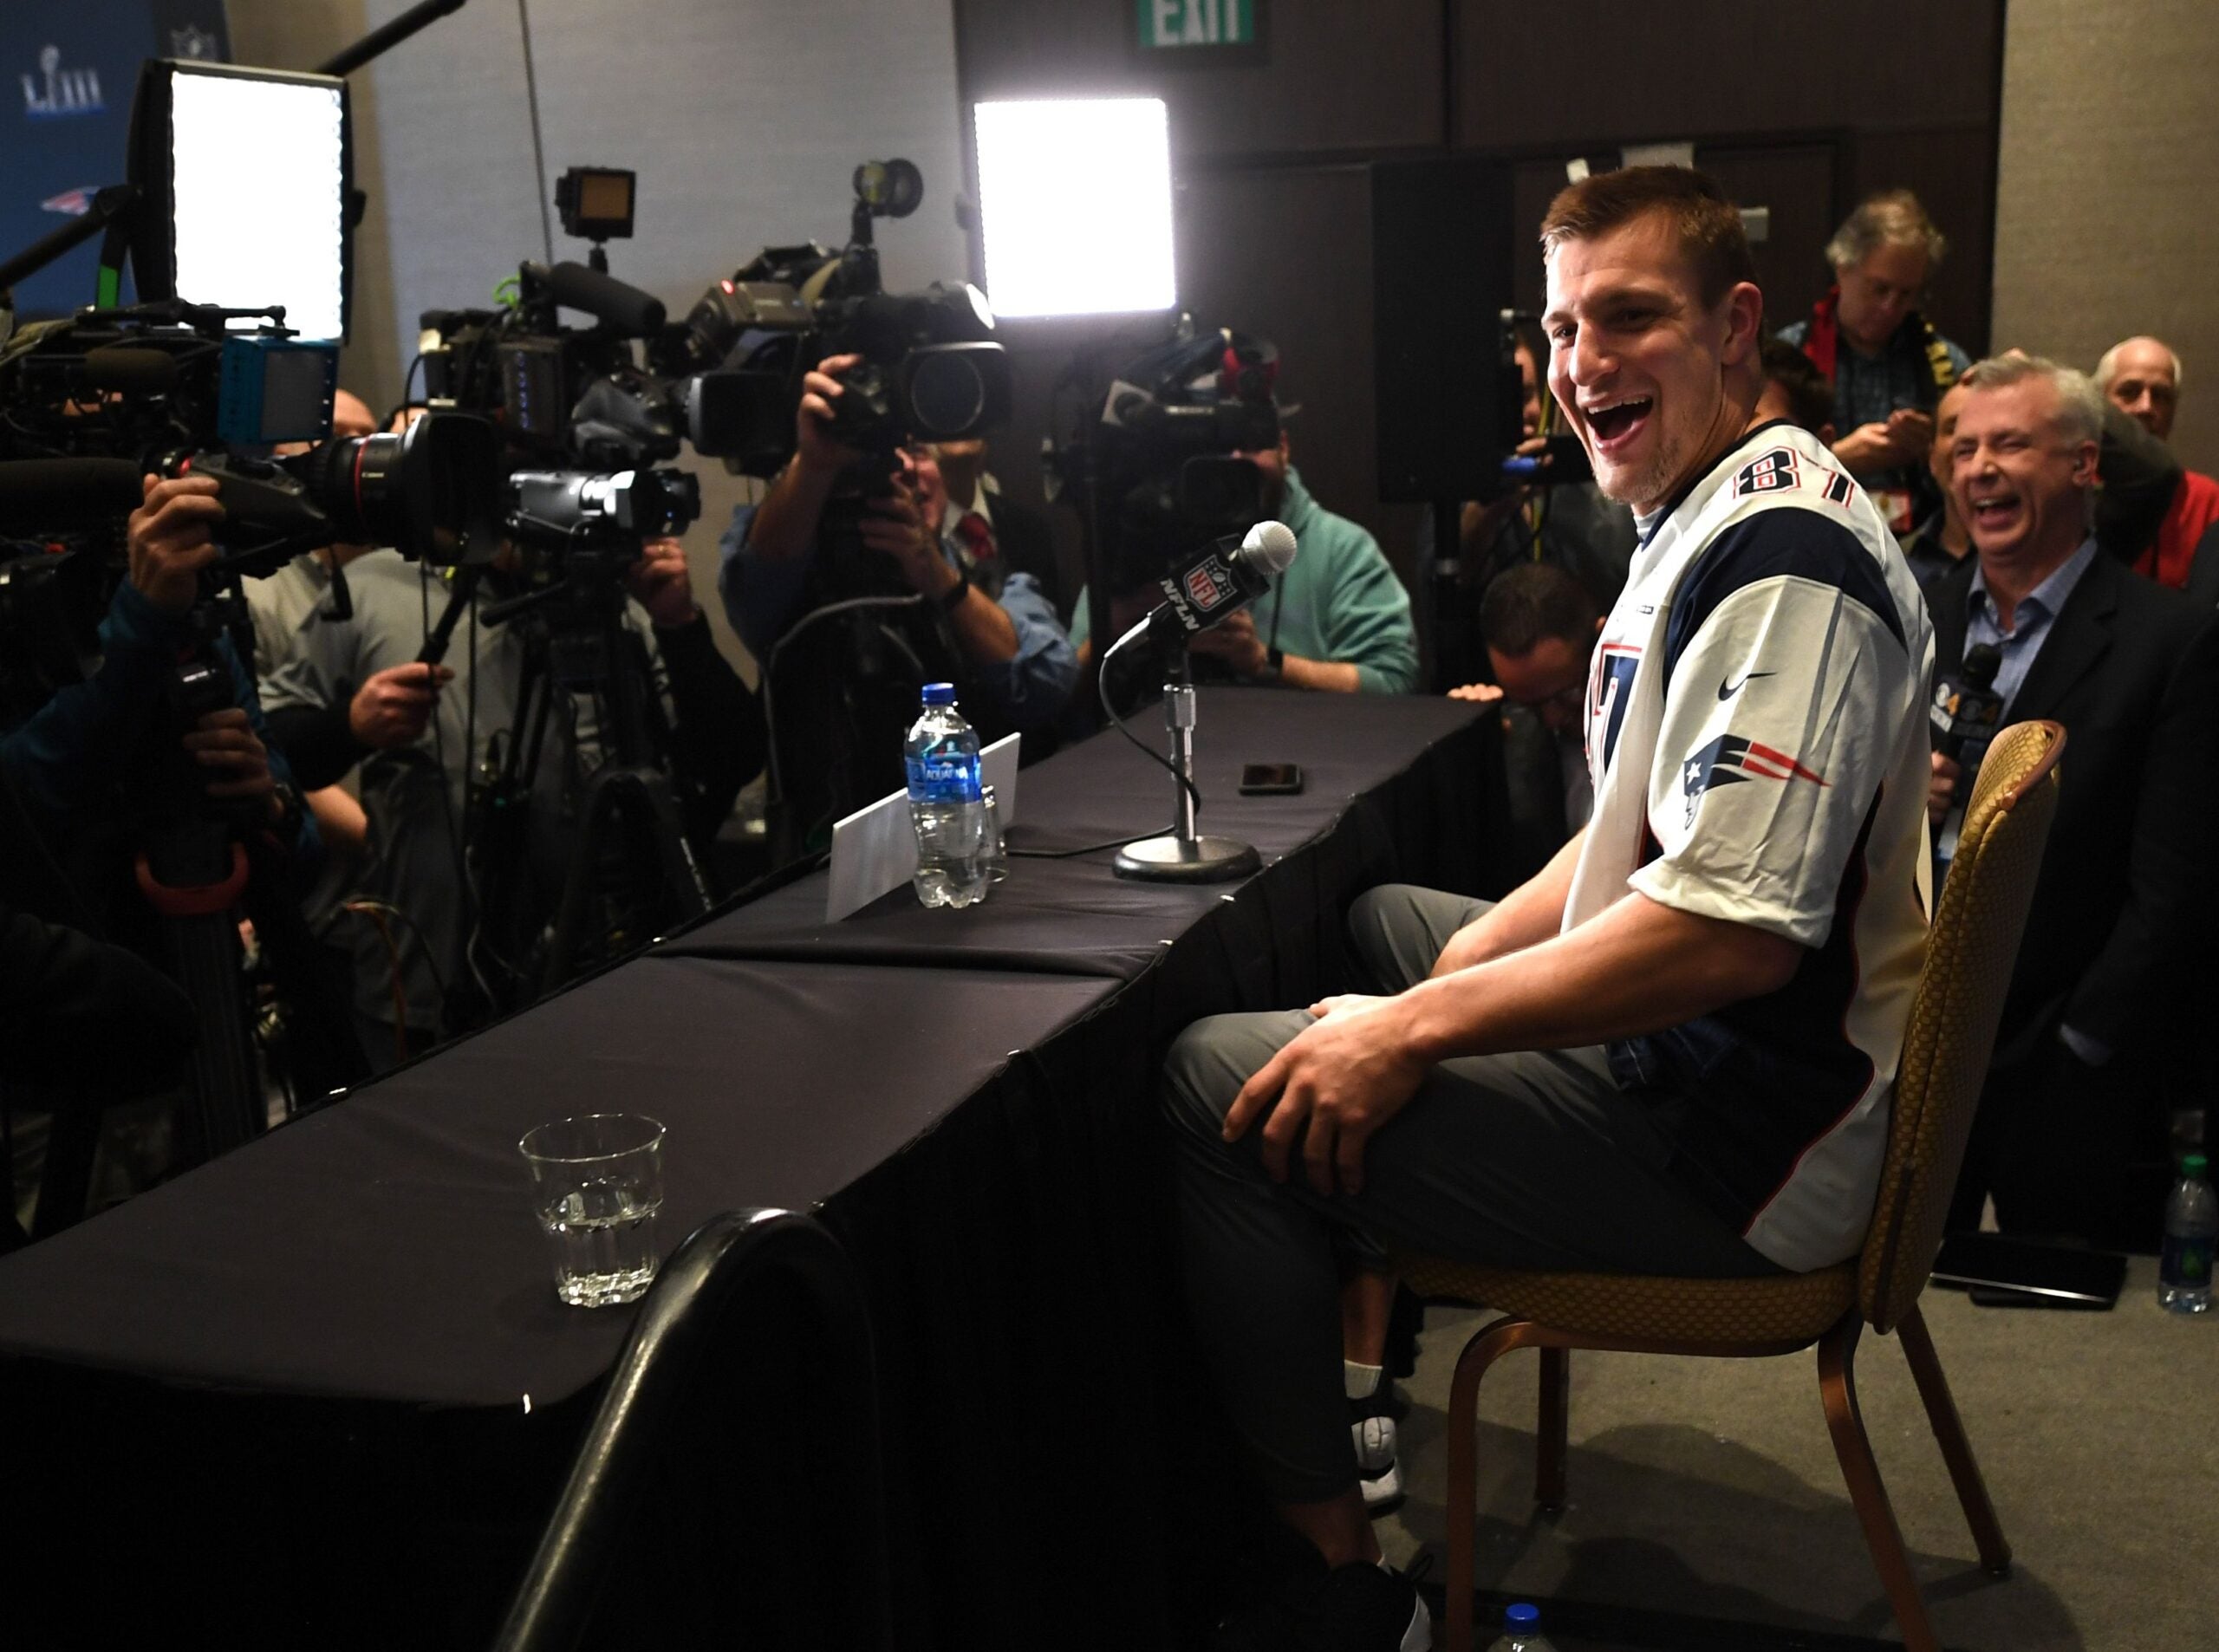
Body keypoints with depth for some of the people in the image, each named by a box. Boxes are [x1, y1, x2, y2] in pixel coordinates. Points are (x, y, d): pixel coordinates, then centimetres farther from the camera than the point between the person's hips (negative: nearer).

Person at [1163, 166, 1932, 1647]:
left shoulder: (1778, 556, -23)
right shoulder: (1708, 521, 12)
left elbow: (1734, 932, -31)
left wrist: (1416, 1029, -24)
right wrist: (1479, 950, 5)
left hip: (1741, 1147, -11)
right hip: (1693, 1064, 11)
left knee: (1221, 1088, -14)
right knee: (1382, 921, 27)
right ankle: (1363, 1363, 33)